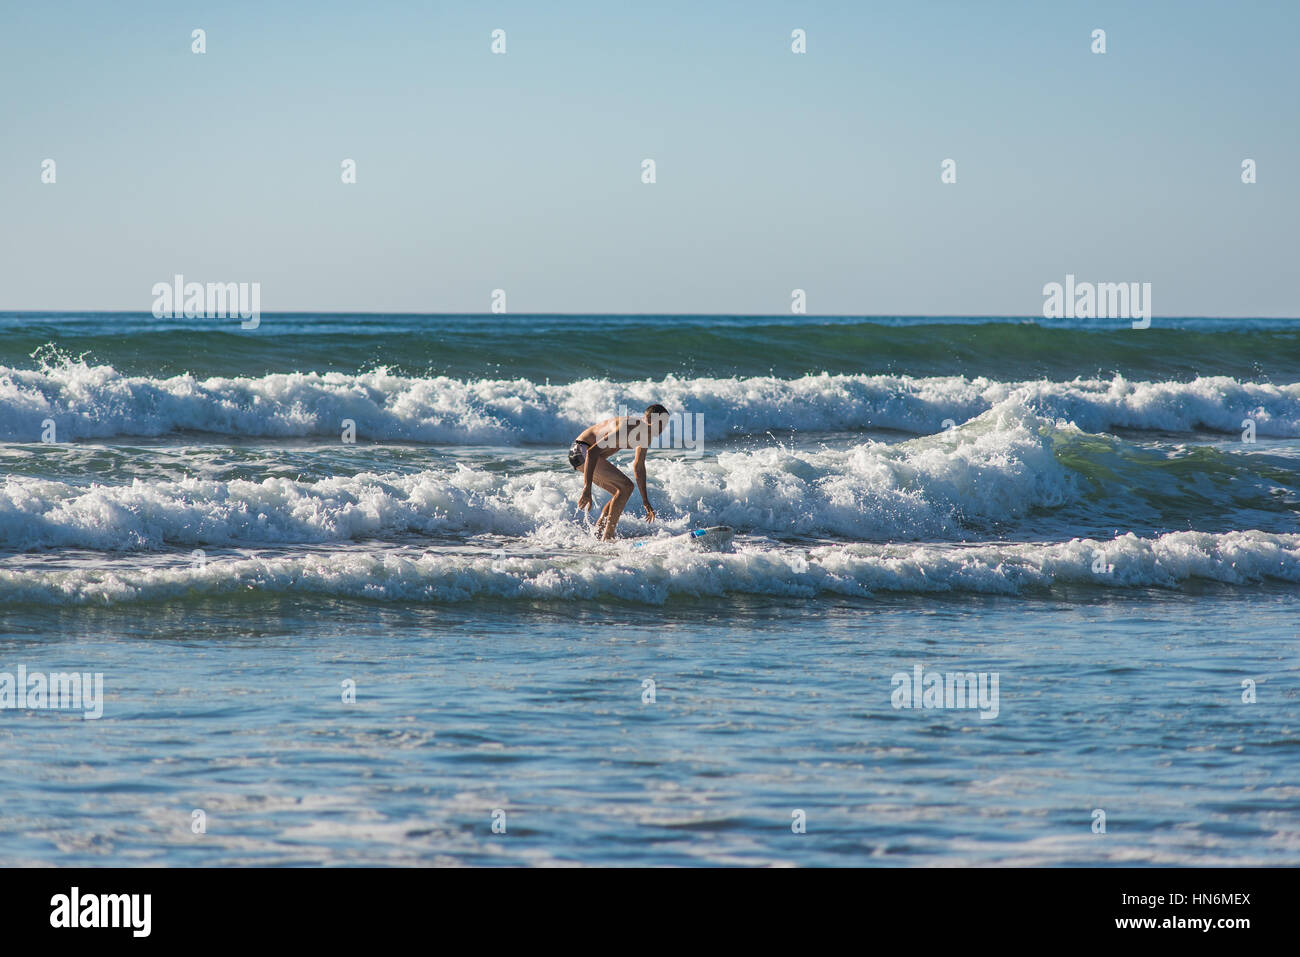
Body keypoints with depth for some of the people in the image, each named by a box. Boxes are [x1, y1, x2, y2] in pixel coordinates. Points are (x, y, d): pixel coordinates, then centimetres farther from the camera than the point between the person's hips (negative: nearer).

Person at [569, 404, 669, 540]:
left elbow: (639, 467, 19)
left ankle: (596, 535, 13)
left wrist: (645, 501, 22)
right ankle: (606, 538, -18)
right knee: (626, 486, -18)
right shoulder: (625, 429, -28)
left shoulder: (646, 435, 3)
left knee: (623, 493, 11)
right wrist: (587, 489, -39)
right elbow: (592, 452, -34)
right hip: (581, 451, -10)